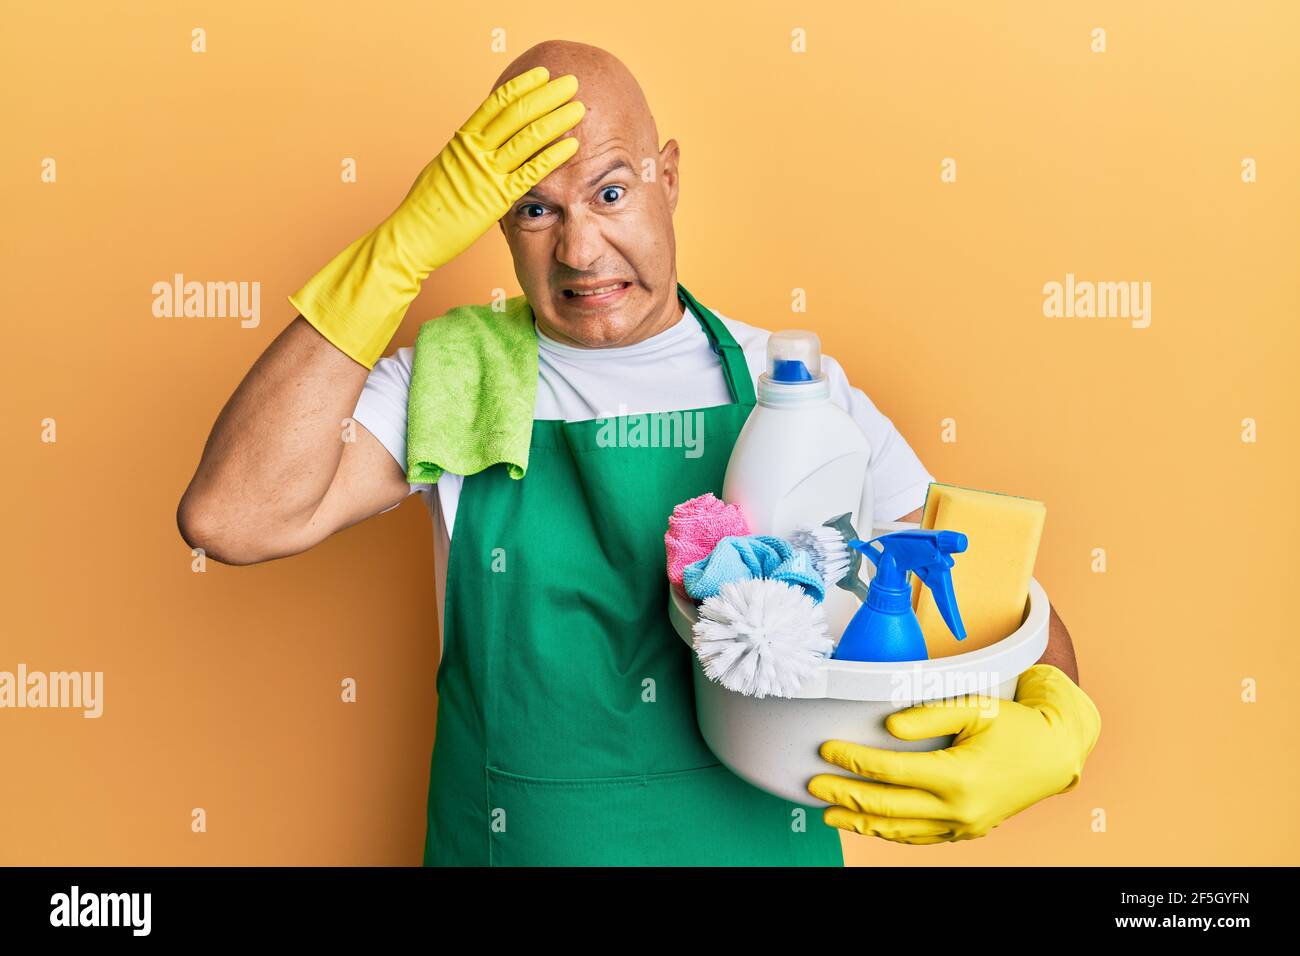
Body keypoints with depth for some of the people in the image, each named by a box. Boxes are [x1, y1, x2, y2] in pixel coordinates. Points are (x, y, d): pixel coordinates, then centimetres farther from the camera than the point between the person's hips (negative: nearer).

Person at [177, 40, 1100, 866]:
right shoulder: (459, 378, -8)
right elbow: (231, 517, -22)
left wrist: (1052, 725, -26)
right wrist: (405, 242, -24)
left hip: (766, 841, 1)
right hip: (510, 841, 0)